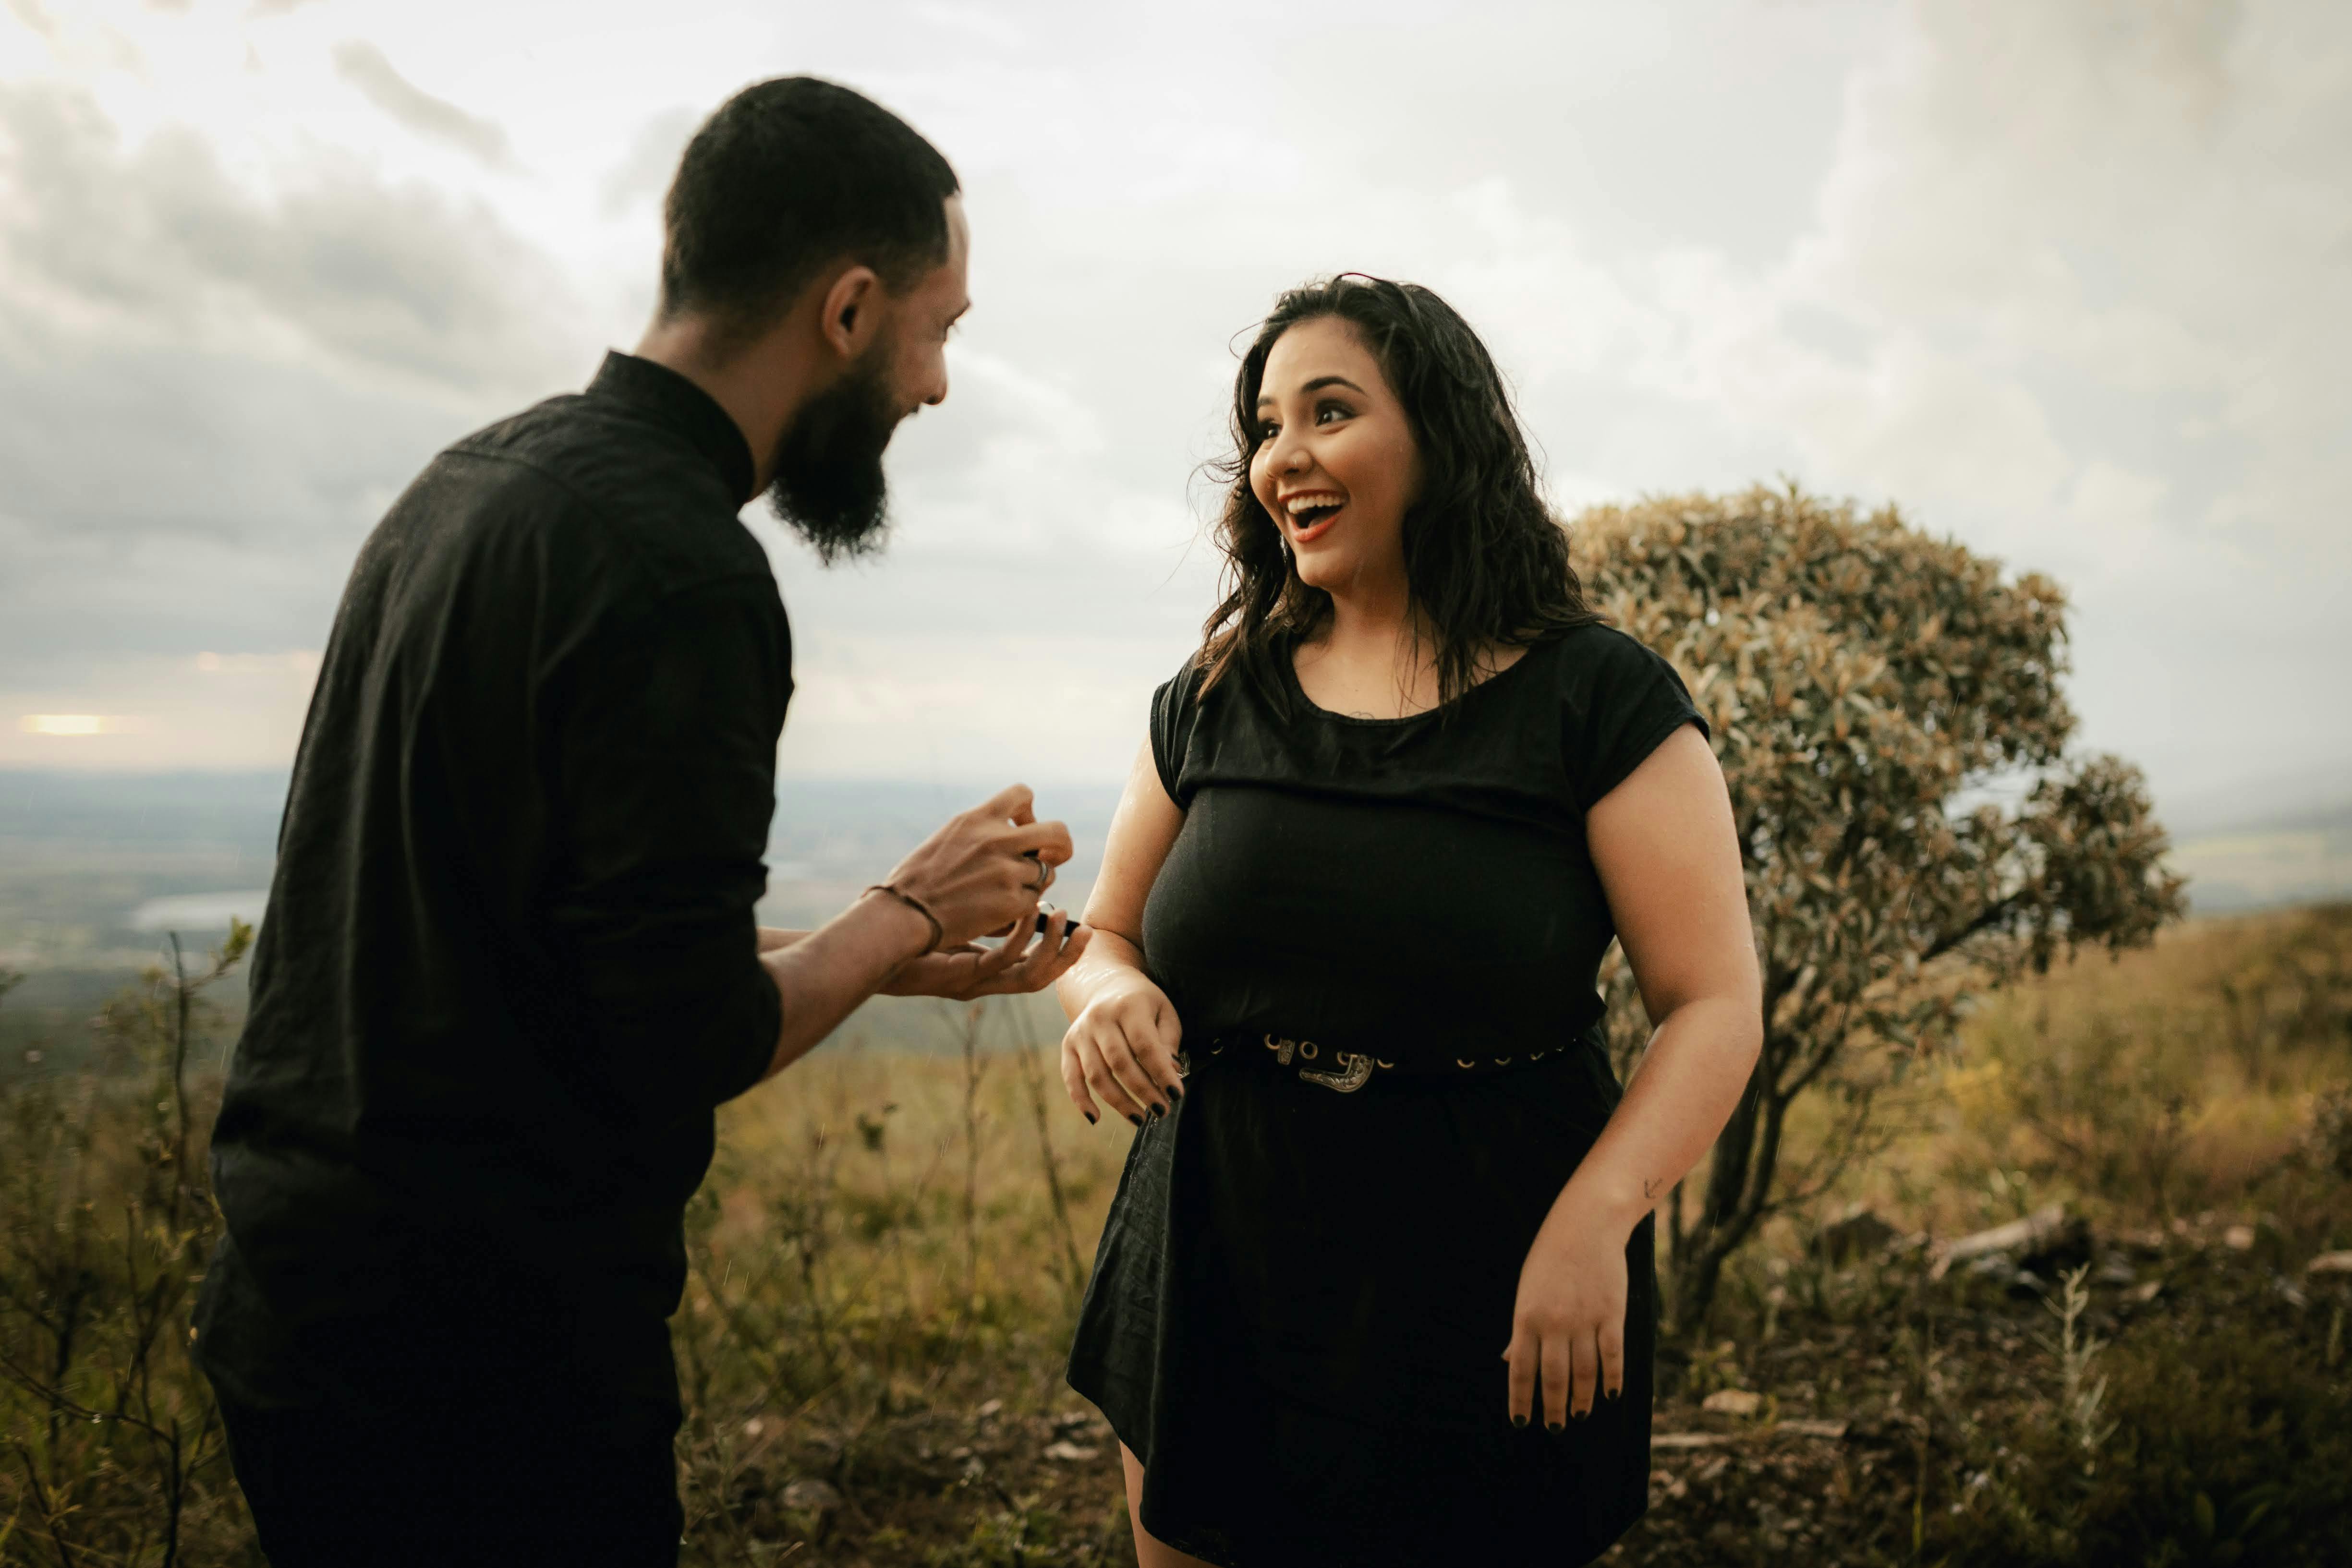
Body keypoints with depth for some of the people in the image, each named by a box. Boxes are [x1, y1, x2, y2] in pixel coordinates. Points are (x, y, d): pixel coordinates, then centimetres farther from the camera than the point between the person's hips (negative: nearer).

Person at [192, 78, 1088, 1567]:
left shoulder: (479, 479, 7)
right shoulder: (681, 571, -22)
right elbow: (691, 1048, -22)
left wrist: (896, 949, 13)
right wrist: (914, 913, -4)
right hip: (478, 1357, -9)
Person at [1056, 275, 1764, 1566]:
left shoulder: (1597, 700, -7)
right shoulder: (1213, 702, 4)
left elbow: (1715, 1007, -9)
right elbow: (1104, 937, 13)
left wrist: (1594, 1219, -23)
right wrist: (1111, 994, -11)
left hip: (1486, 1322, -3)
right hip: (1217, 1301, 4)